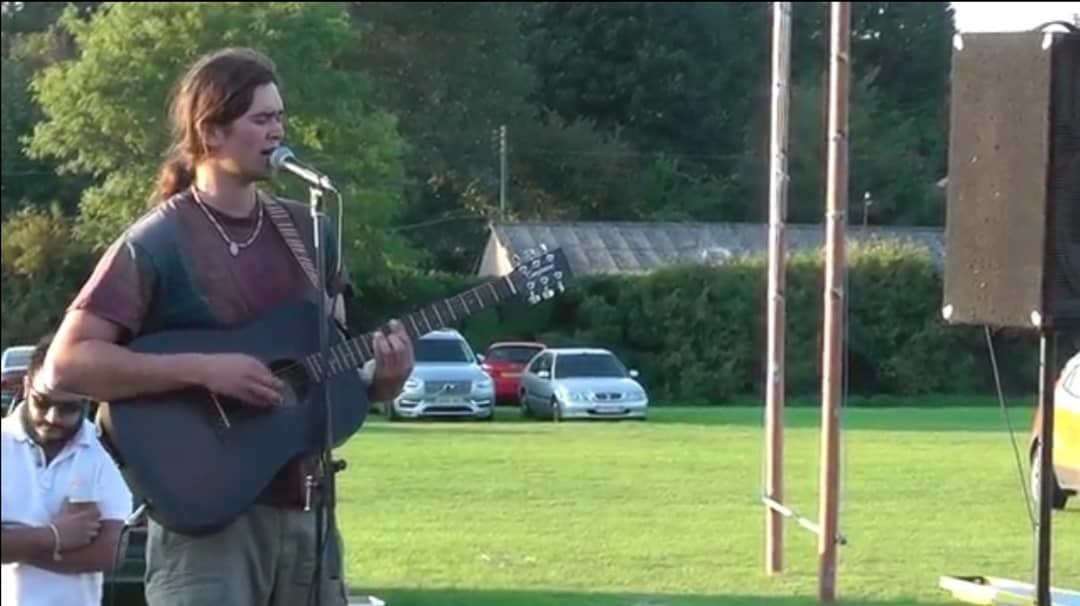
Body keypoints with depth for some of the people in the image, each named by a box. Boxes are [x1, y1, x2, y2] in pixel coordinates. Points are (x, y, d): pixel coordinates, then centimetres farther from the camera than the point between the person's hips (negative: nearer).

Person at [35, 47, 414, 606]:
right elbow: (66, 365, -17)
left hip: (302, 509, 7)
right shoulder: (156, 243, -8)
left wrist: (381, 380, -3)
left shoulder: (306, 232, 12)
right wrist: (203, 370, -22)